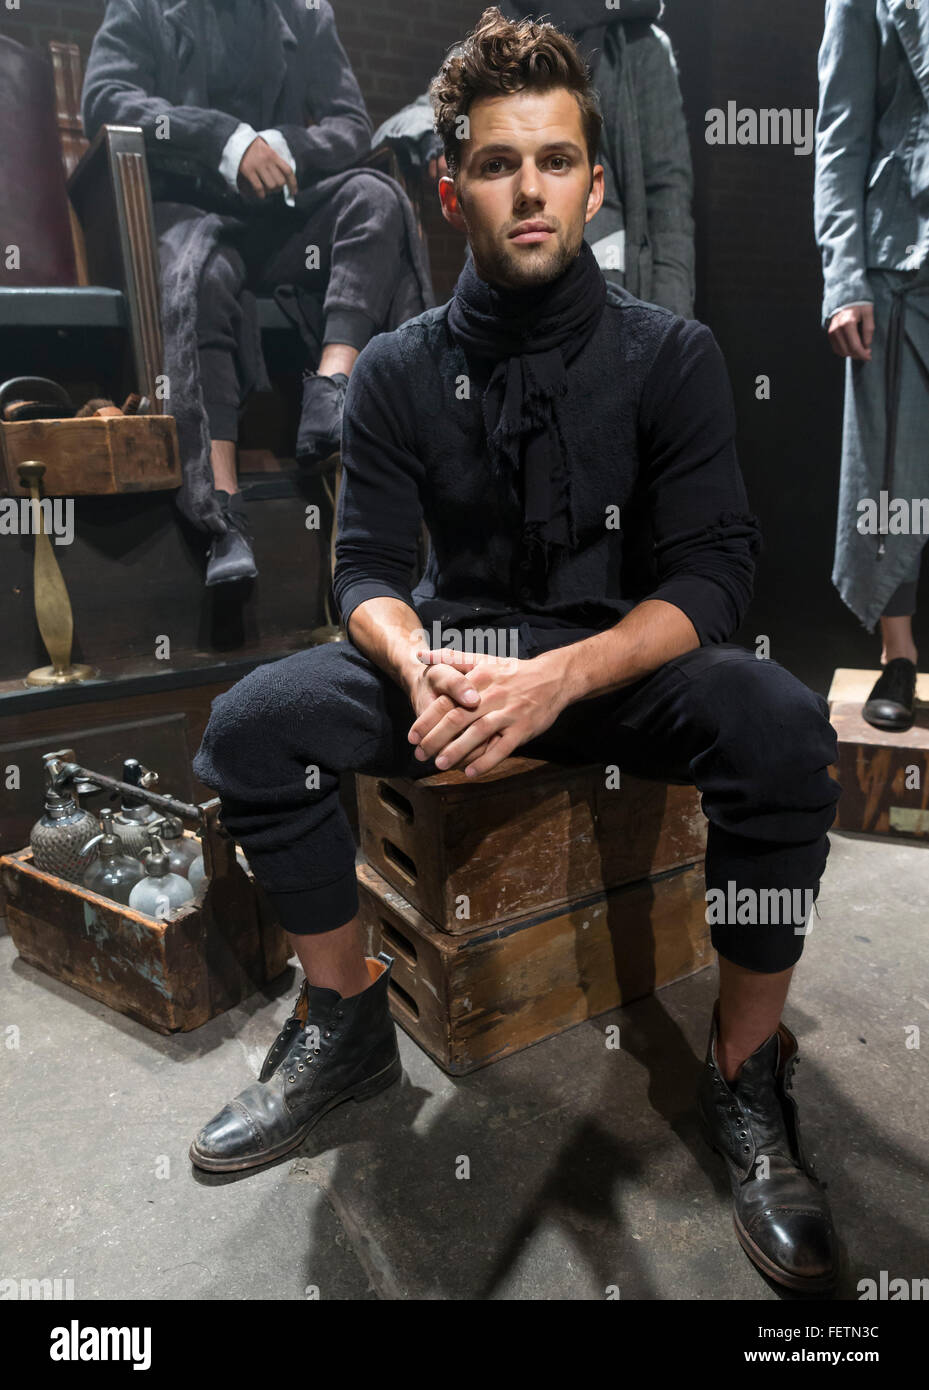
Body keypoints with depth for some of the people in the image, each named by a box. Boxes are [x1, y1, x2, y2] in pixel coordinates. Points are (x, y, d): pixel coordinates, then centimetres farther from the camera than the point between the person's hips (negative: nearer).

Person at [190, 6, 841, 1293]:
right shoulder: (399, 369, 3)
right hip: (457, 652, 2)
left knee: (782, 726, -32)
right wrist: (426, 672, -27)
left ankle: (747, 1070, -10)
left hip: (624, 664, -1)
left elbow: (714, 573, -10)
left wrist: (561, 678, -28)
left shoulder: (669, 353, -2)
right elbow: (368, 568, -3)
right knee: (252, 721, -21)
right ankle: (346, 1024, -1)